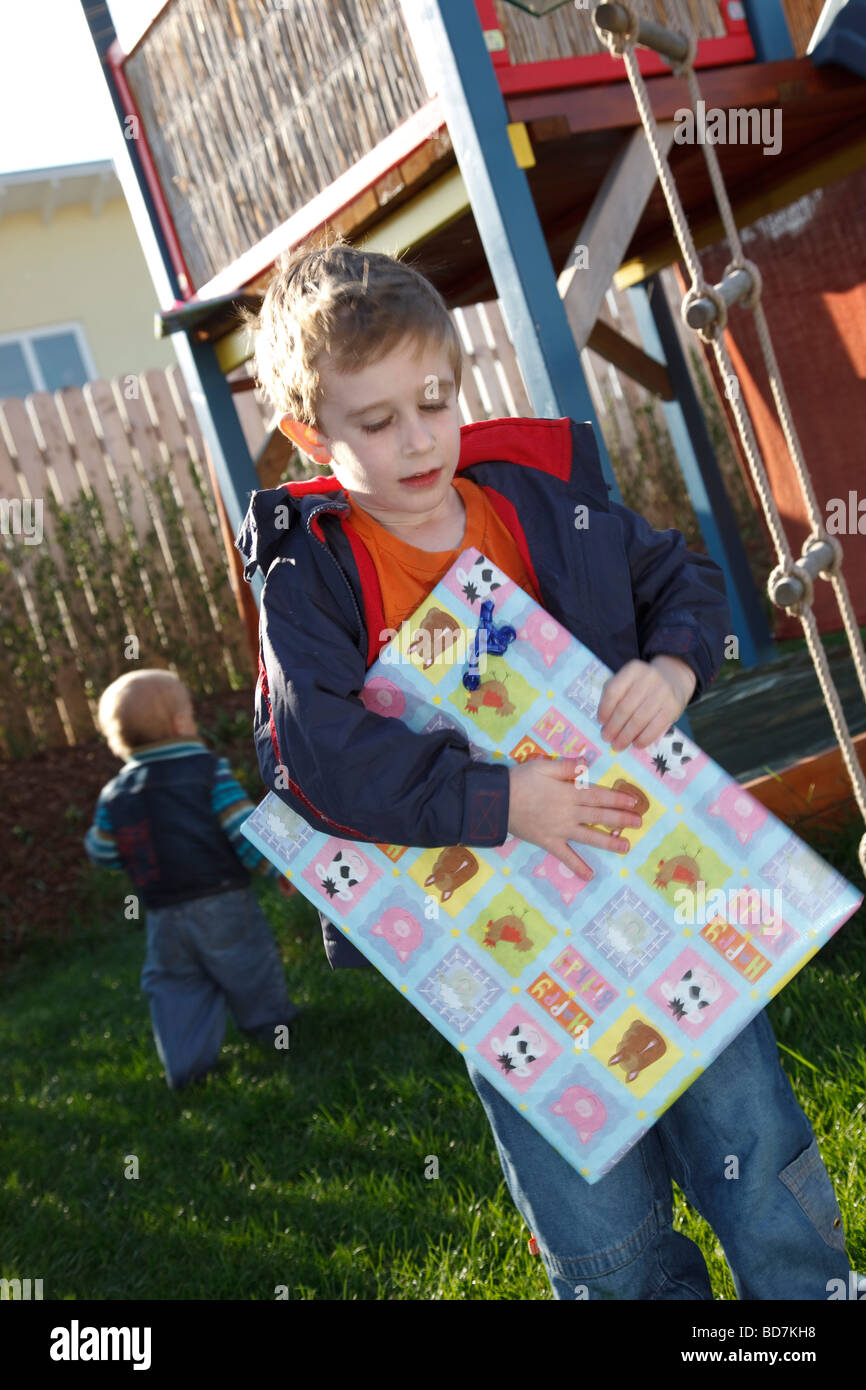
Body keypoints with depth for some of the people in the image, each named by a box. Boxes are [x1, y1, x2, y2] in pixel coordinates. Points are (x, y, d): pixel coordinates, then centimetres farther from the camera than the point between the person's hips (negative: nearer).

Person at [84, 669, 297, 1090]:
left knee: (174, 984, 15)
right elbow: (243, 827, -16)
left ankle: (186, 1063, 11)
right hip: (222, 902, -2)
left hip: (163, 915, 3)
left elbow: (102, 853, 7)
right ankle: (272, 1026, 35)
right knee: (249, 970, 17)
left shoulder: (114, 795, 1)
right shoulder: (208, 771, -11)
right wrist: (278, 866, -7)